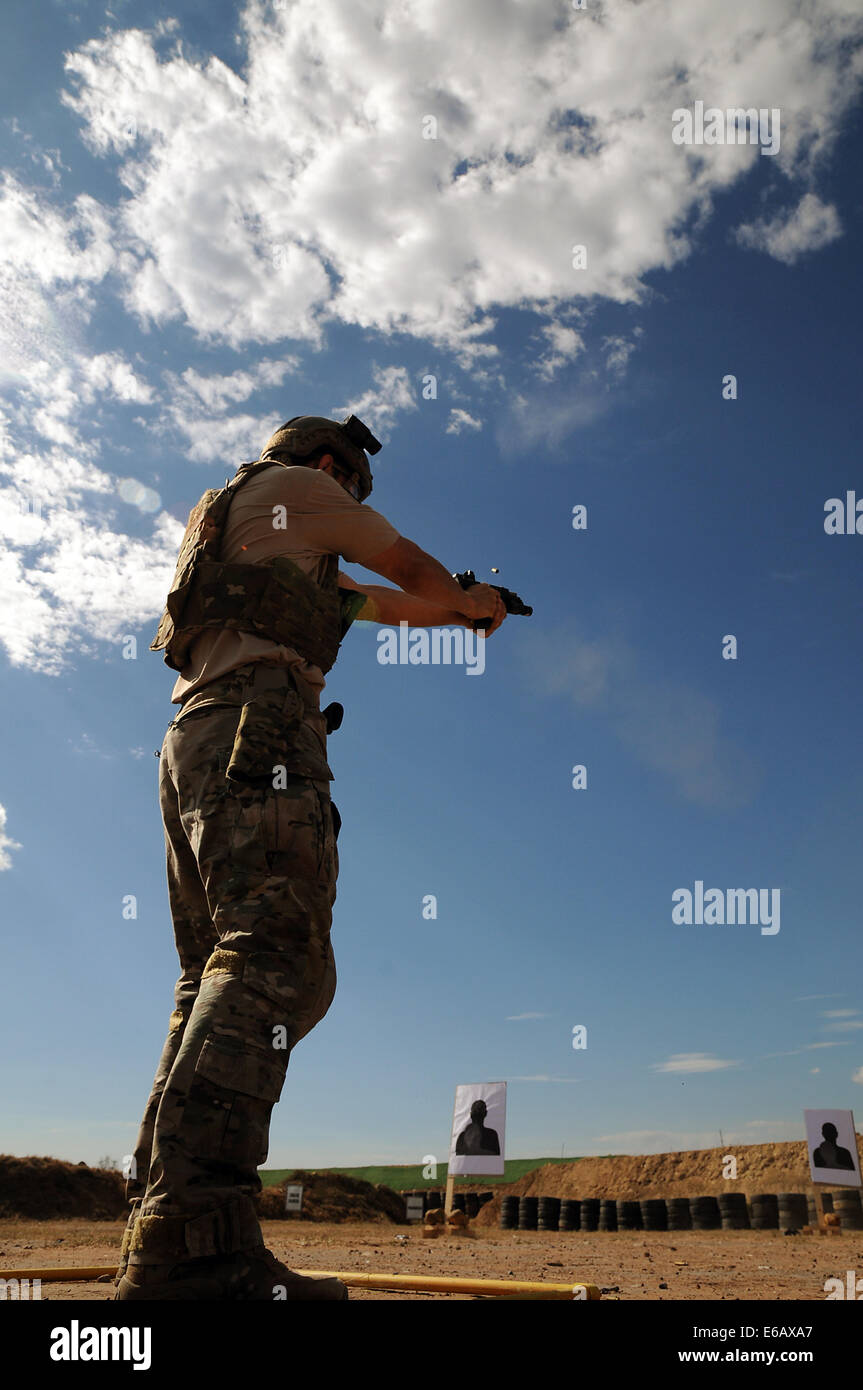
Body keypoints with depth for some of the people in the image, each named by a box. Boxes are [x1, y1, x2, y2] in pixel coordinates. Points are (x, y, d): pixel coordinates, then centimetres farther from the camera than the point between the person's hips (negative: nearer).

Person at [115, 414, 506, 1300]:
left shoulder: (257, 539, 37)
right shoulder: (295, 483, 13)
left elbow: (382, 605, 43)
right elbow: (412, 571, 19)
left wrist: (454, 610, 55)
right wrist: (475, 603, 39)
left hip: (194, 740, 10)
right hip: (257, 722, -10)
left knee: (219, 980, 3)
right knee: (276, 961, -24)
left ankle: (159, 1239, -2)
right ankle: (191, 1251, -36)